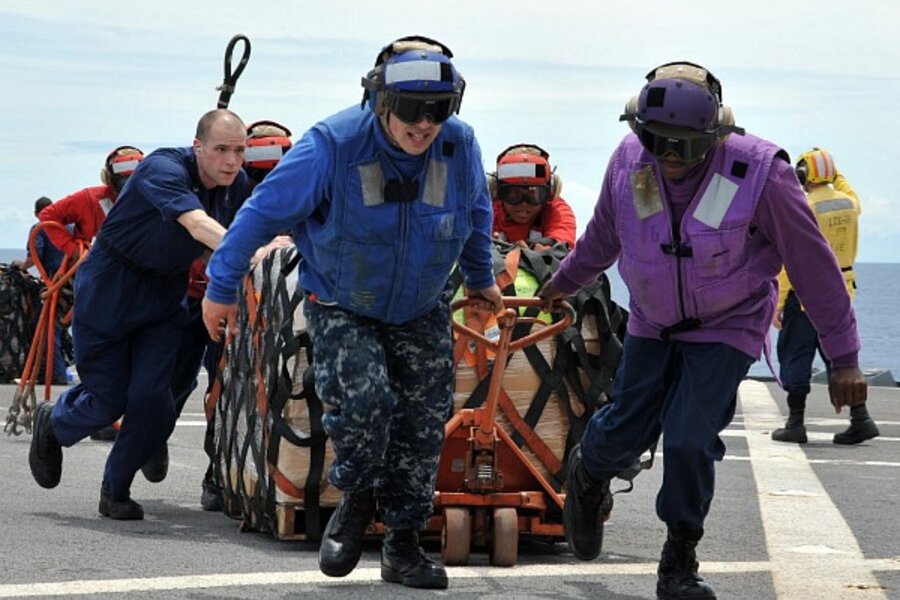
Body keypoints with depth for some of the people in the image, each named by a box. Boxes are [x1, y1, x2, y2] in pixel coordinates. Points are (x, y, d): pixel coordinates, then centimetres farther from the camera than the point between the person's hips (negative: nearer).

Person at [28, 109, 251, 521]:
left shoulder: (236, 184, -6)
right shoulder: (164, 170, -28)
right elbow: (196, 223, -44)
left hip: (165, 294, 5)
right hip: (109, 289, -5)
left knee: (151, 398, -8)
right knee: (107, 401, 0)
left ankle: (116, 491, 13)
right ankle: (52, 422, 36)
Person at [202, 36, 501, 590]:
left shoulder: (460, 146, -15)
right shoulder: (334, 145, -26)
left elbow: (477, 211, 9)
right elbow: (266, 210, -17)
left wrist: (481, 277, 23)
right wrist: (222, 287, -11)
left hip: (421, 314, 4)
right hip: (341, 308, -4)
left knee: (422, 426, 3)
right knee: (364, 397, -25)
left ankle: (403, 544, 17)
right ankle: (357, 501, 2)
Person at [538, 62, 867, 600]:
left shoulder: (759, 173, -27)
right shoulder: (630, 160, -15)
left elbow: (814, 265, -18)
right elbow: (604, 233, 9)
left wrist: (844, 358, -15)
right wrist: (565, 282, 24)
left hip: (726, 328, -3)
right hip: (654, 323, 3)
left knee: (689, 440, -15)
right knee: (625, 430, 1)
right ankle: (589, 477, 39)